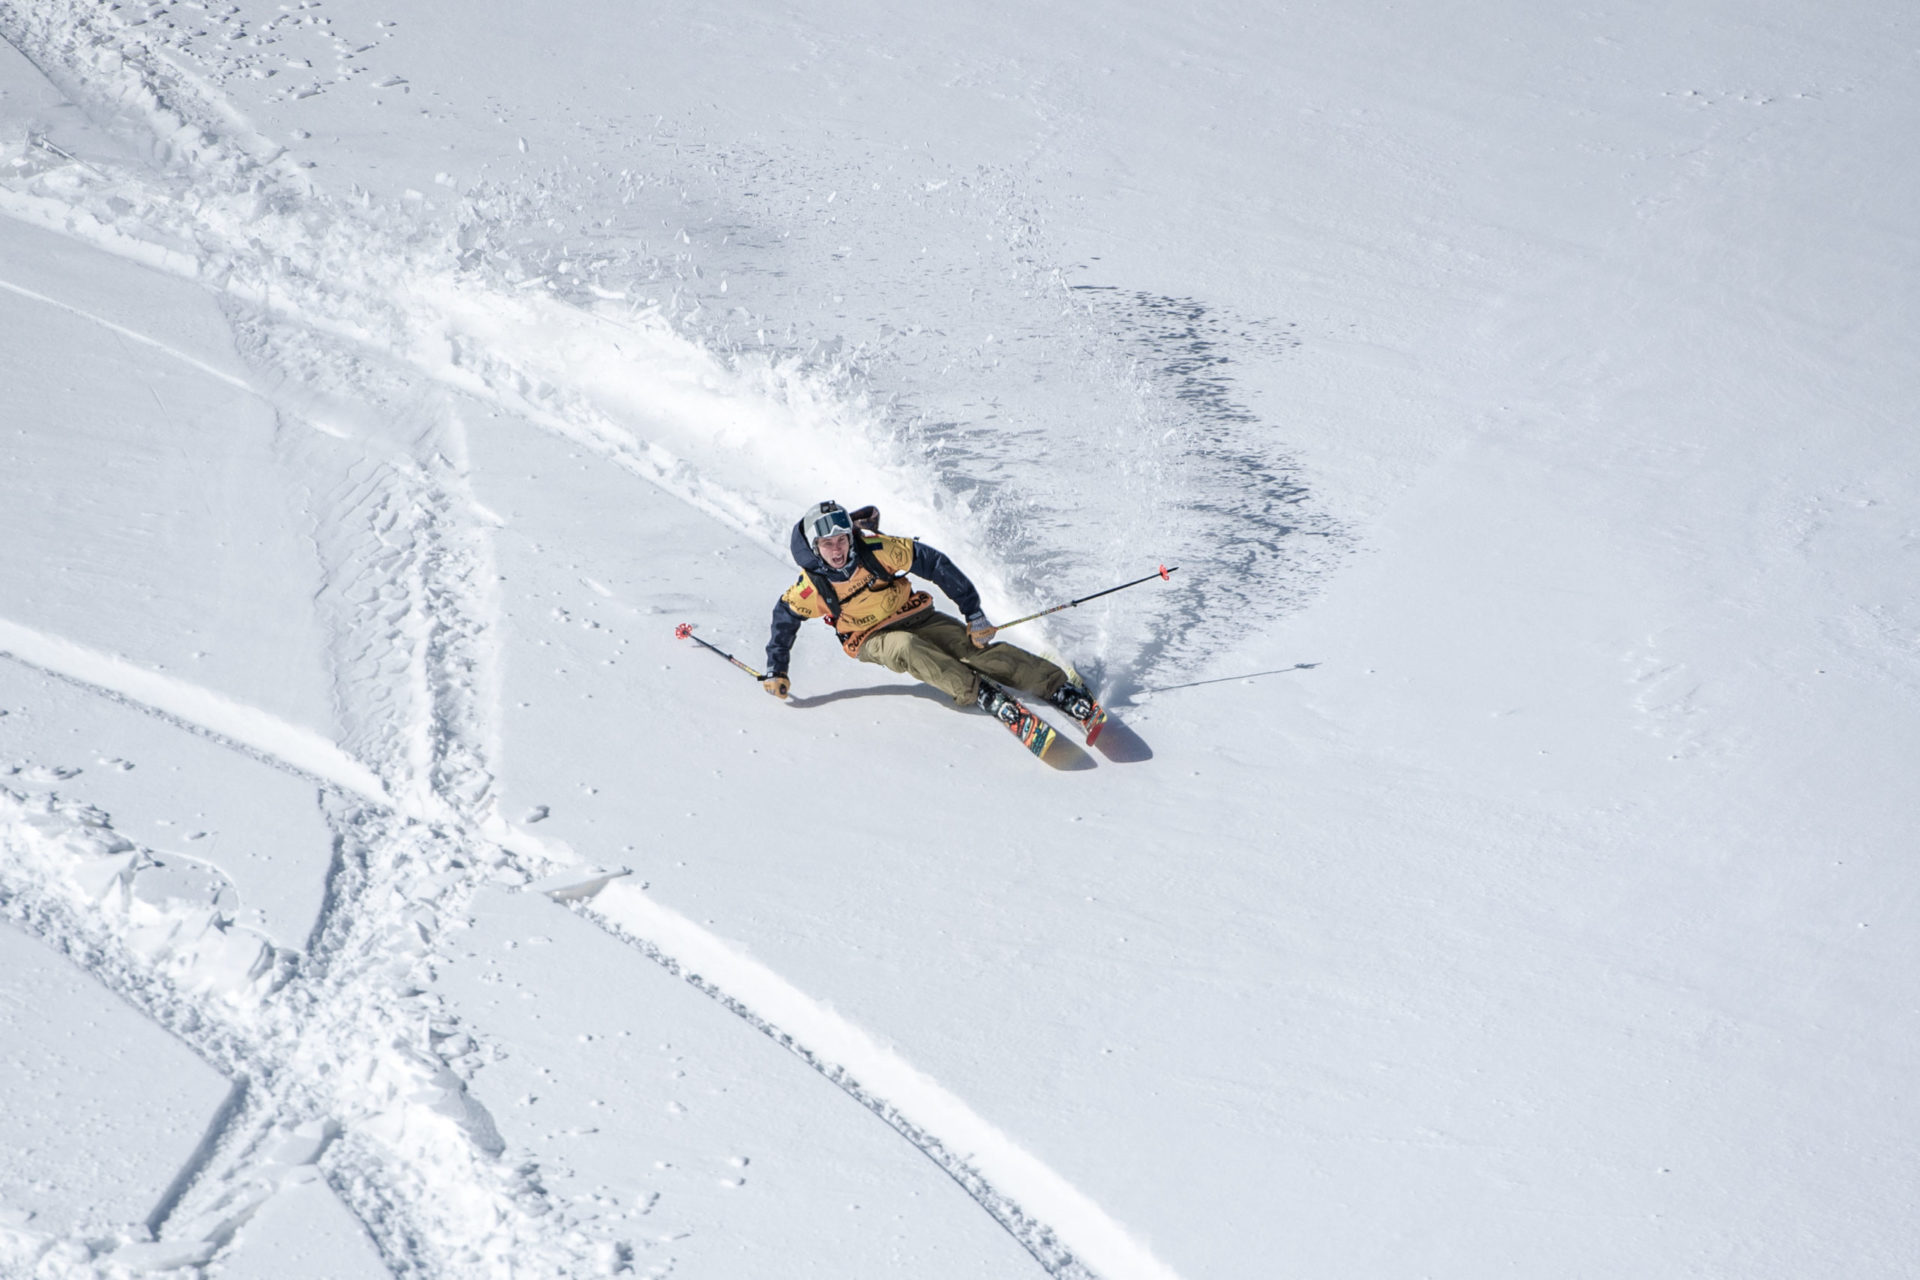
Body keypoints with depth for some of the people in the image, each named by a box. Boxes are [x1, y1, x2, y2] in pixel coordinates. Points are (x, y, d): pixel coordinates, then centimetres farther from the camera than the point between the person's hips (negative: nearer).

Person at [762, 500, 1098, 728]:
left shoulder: (876, 549, -23)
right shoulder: (811, 587, -20)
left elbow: (937, 565, -18)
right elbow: (784, 617, 0)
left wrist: (974, 615, -18)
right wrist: (776, 671, -2)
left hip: (915, 617, 0)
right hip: (873, 639, 0)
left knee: (974, 645, -22)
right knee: (906, 648, -36)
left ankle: (1058, 687, -28)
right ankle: (980, 694, -41)